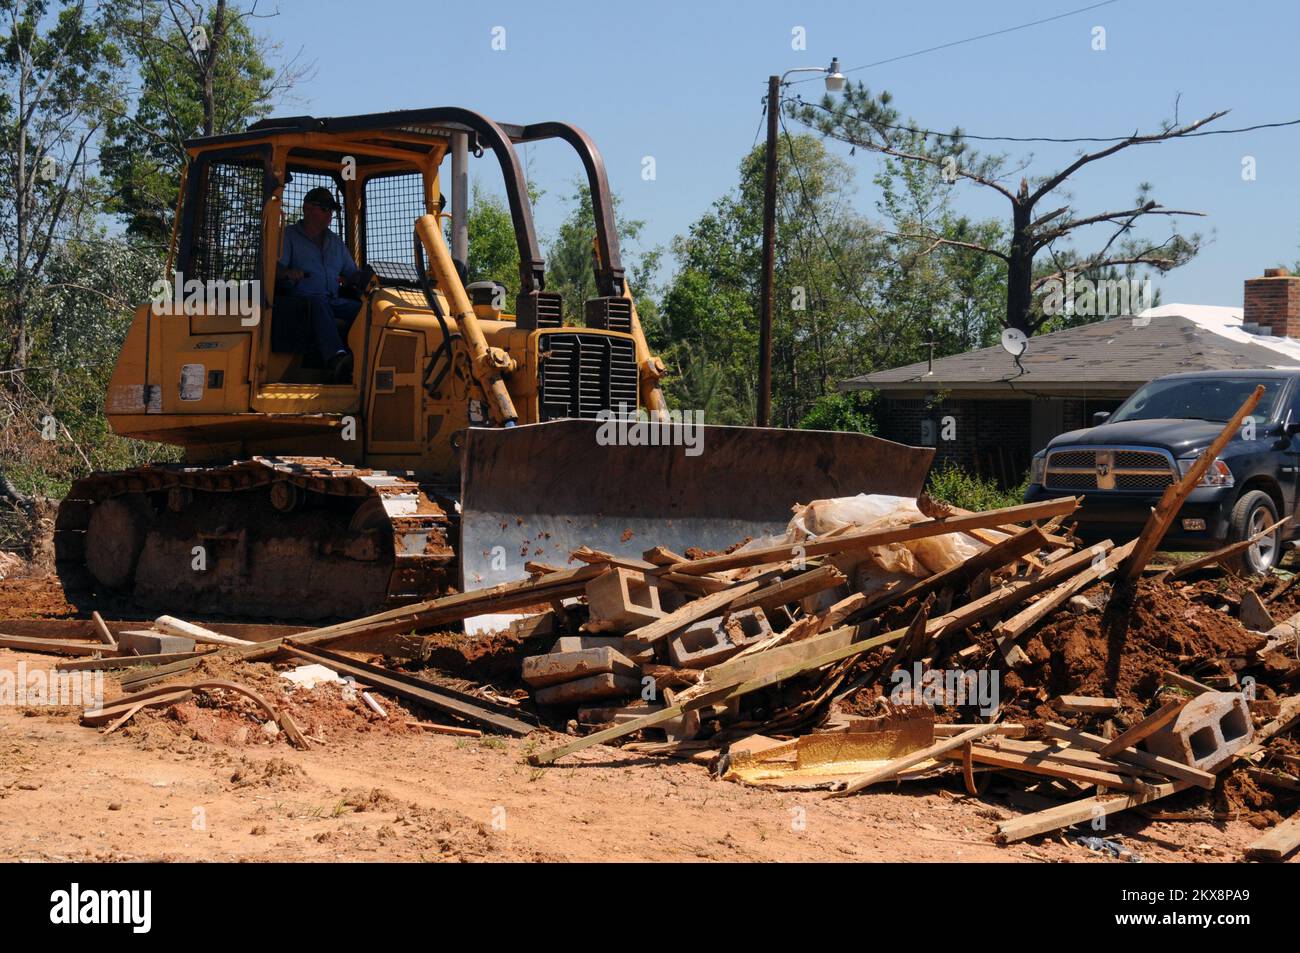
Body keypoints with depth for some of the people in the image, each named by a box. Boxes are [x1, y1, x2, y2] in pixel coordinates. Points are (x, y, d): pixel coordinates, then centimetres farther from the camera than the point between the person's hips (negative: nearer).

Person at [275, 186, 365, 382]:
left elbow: (352, 274, 27)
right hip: (295, 302, -5)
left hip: (331, 302, 5)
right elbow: (275, 268, -4)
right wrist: (288, 274, -26)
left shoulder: (335, 242, 29)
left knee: (360, 309, -25)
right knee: (319, 302, -40)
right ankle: (336, 360, -60)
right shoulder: (288, 236, 12)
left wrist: (366, 277, 5)